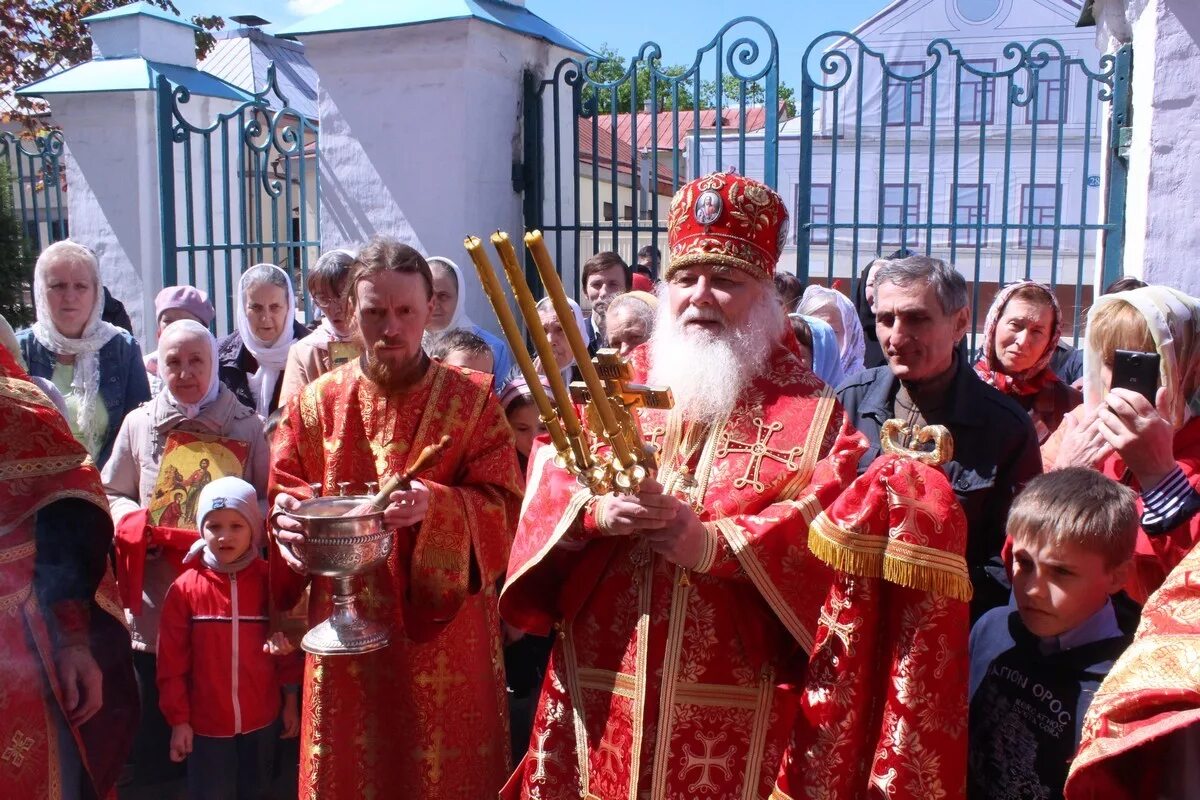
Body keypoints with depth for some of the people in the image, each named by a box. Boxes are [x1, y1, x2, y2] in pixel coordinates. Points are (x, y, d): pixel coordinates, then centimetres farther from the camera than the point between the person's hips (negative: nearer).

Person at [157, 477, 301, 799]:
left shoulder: (270, 581, -7)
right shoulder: (185, 588, -11)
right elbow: (172, 662, -7)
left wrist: (291, 702, 4)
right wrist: (178, 719, -5)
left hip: (262, 719, 1)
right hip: (206, 722, -1)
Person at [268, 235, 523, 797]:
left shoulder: (473, 401, -1)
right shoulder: (314, 403, 5)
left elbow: (505, 505, -7)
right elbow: (282, 496, 9)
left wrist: (434, 504, -25)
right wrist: (288, 514, -15)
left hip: (446, 634, -1)